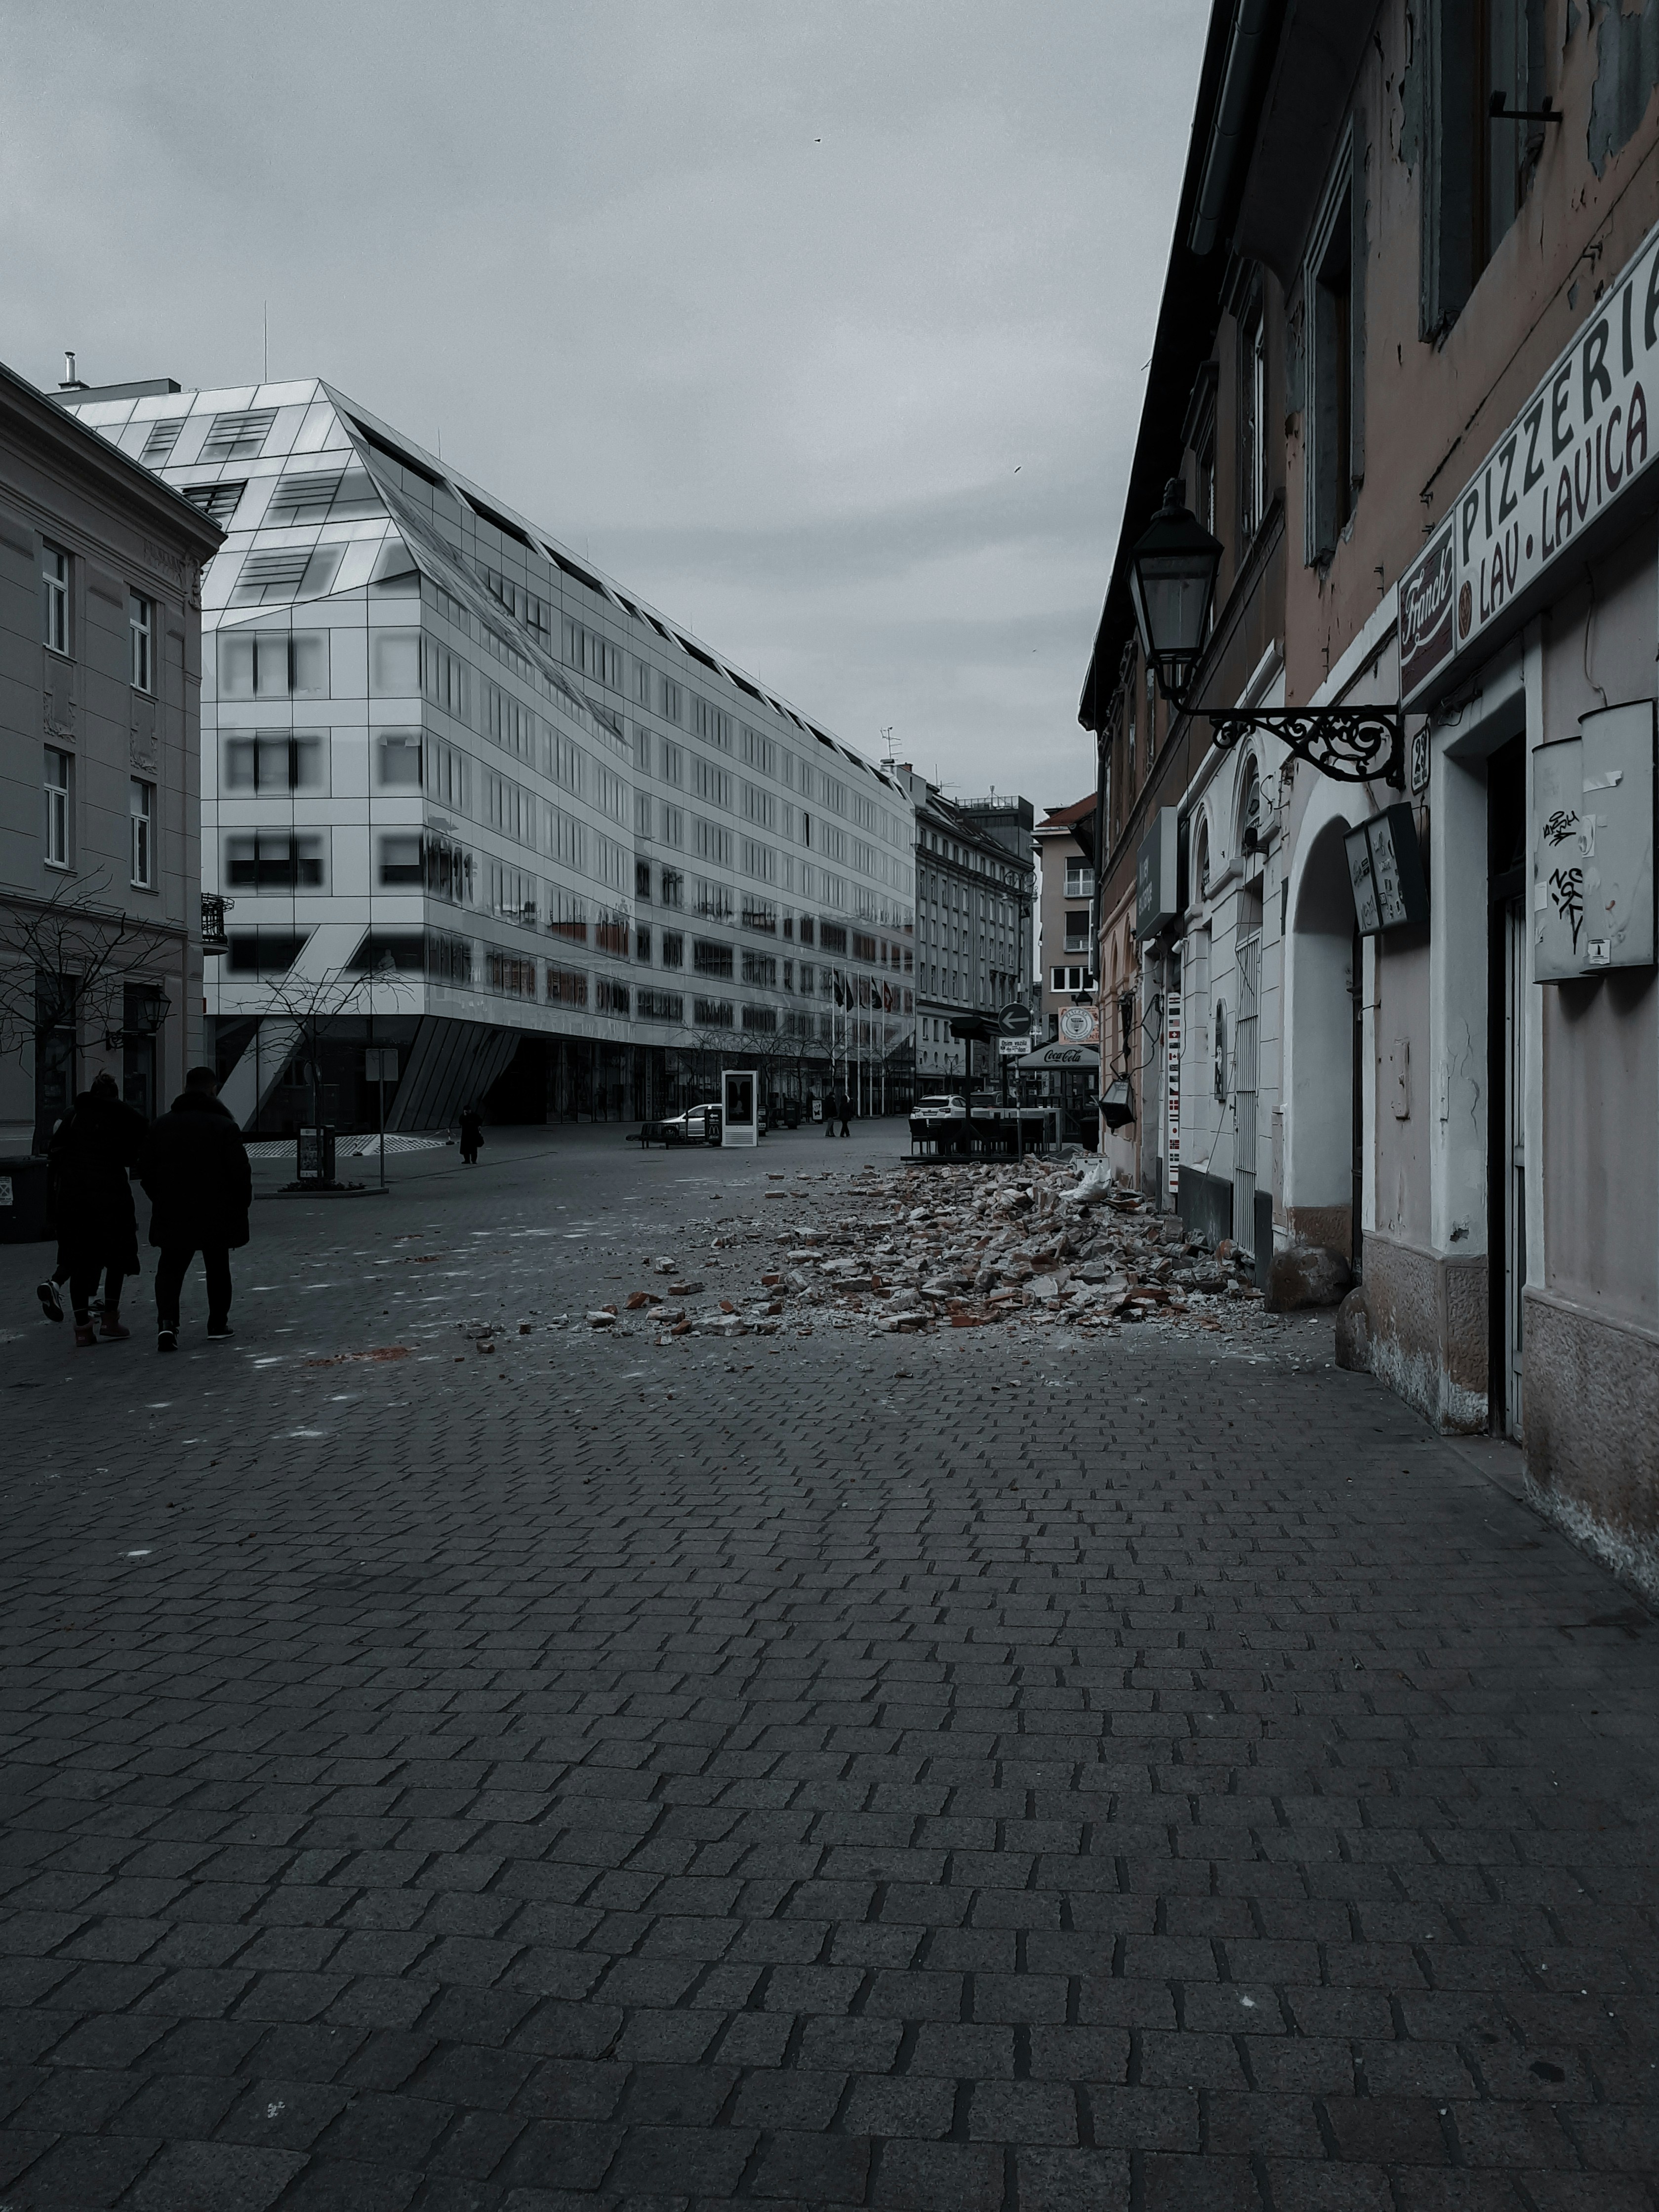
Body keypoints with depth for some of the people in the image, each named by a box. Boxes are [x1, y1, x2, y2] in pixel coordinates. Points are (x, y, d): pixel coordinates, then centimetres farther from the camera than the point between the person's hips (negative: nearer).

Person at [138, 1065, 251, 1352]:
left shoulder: (161, 1125, 4)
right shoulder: (224, 1126, -8)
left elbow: (145, 1170, 8)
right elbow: (240, 1171, -11)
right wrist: (241, 1207, 3)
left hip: (172, 1213, 2)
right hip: (216, 1213, -2)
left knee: (170, 1269, 7)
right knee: (217, 1269, 14)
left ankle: (167, 1322, -14)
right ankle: (218, 1326, 19)